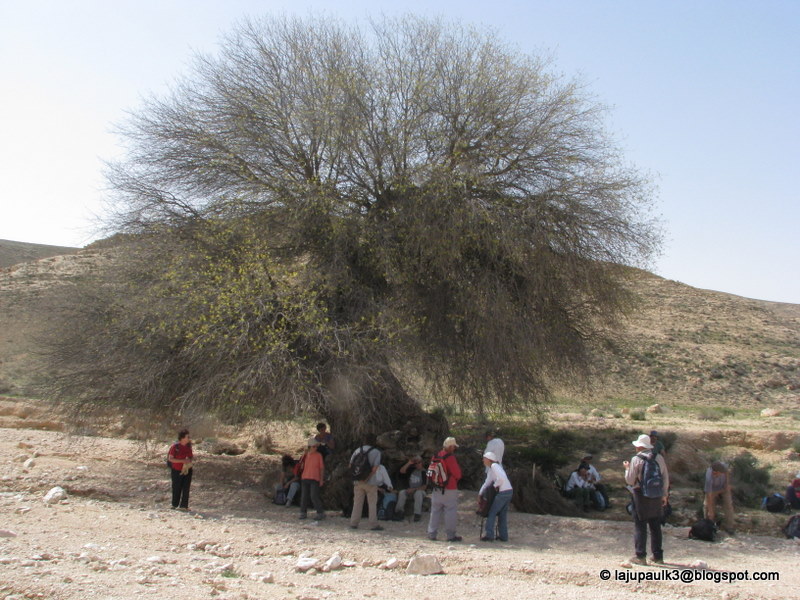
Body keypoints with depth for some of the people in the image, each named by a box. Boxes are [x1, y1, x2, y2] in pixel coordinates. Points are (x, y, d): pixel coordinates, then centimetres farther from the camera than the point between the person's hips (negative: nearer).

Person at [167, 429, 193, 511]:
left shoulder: (188, 445, 1)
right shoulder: (175, 446, -16)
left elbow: (192, 456, 14)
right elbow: (170, 458, -15)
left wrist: (190, 459, -11)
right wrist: (182, 461, -23)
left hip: (187, 470, 4)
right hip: (177, 471, -4)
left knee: (186, 488, 0)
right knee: (177, 489, 9)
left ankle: (184, 506, 5)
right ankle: (175, 505, 25)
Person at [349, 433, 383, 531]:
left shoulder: (358, 450, 6)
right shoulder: (376, 452, -7)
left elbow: (350, 464, 5)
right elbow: (375, 468, -16)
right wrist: (367, 478, -11)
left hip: (358, 482, 4)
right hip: (371, 482, -4)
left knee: (357, 503, 11)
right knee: (372, 504, 4)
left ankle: (354, 523, 12)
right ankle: (373, 524, 4)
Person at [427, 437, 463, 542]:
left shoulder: (437, 456, 6)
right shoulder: (450, 457, -15)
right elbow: (457, 474, -12)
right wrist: (456, 479, 8)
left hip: (437, 489, 7)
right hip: (450, 489, -7)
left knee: (435, 511, 13)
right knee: (451, 511, 0)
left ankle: (432, 533, 15)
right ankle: (451, 535, 1)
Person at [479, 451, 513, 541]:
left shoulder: (494, 466, -12)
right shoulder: (490, 469, 17)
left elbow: (502, 477, -26)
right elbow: (487, 482, 21)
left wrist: (496, 485, -10)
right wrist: (480, 493, 18)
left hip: (504, 492, -9)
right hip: (509, 491, 9)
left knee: (492, 513, -1)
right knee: (502, 514, 16)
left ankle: (489, 535, -1)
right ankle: (503, 536, 18)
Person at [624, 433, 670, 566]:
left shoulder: (636, 460, -11)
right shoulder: (659, 458, 2)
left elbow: (630, 480, -9)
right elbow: (666, 477, 7)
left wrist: (627, 468, 8)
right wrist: (664, 494, 16)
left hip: (641, 496, -4)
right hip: (656, 497, 5)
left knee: (640, 526, 2)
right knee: (655, 526, 14)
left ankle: (640, 556, 2)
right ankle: (658, 556, 18)